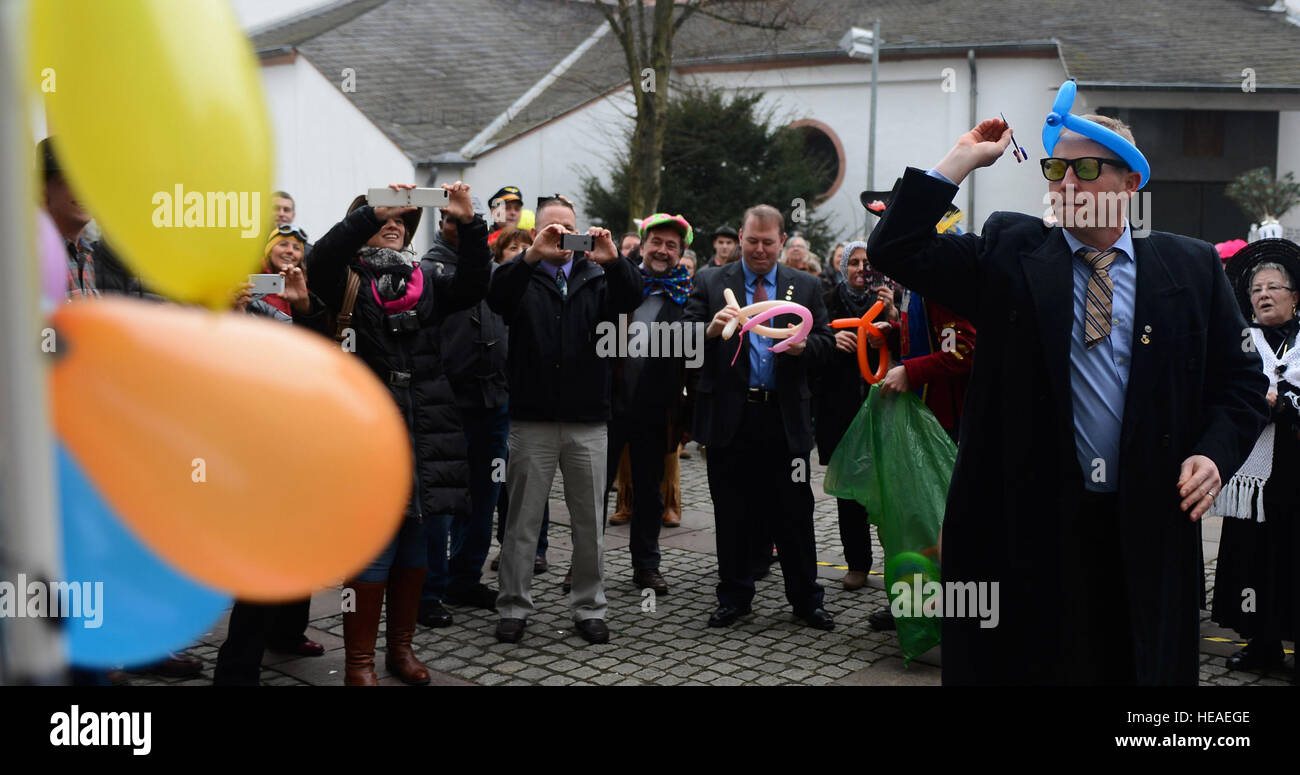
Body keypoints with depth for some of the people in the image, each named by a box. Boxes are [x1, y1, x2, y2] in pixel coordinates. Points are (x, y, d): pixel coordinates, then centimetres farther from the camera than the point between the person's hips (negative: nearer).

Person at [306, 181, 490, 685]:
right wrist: (373, 211, -22)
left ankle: (401, 647, 24)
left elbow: (472, 286, 0)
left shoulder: (424, 281, 16)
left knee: (415, 544, 10)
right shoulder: (348, 280, 5)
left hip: (428, 431, 4)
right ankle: (359, 662, 4)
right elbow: (321, 260, -16)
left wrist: (469, 224, -12)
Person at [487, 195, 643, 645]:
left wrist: (614, 261, -28)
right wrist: (531, 256, -32)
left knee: (589, 522, 9)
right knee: (522, 521, 5)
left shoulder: (597, 277, 10)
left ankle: (589, 608, 20)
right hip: (532, 421, -2)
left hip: (588, 422, 2)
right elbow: (496, 297, -17)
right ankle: (513, 608, 16)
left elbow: (631, 300, -10)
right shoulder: (522, 277, 5)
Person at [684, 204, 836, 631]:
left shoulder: (806, 286, 9)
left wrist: (804, 345, -16)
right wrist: (710, 330, -23)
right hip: (729, 416, 0)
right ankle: (734, 597, 22)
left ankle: (806, 599, 17)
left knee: (794, 512, 5)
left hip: (785, 417, 1)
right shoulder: (710, 283, 4)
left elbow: (826, 341, 6)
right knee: (732, 513, 9)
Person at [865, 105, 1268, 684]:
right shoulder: (1010, 254, 4)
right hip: (1027, 523, -1)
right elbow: (895, 250, -5)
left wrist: (1214, 452, -6)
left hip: (1146, 527, 2)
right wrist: (962, 159, -6)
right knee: (1030, 664, 8)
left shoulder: (1191, 267, 7)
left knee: (1142, 666, 12)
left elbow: (1241, 380, 11)